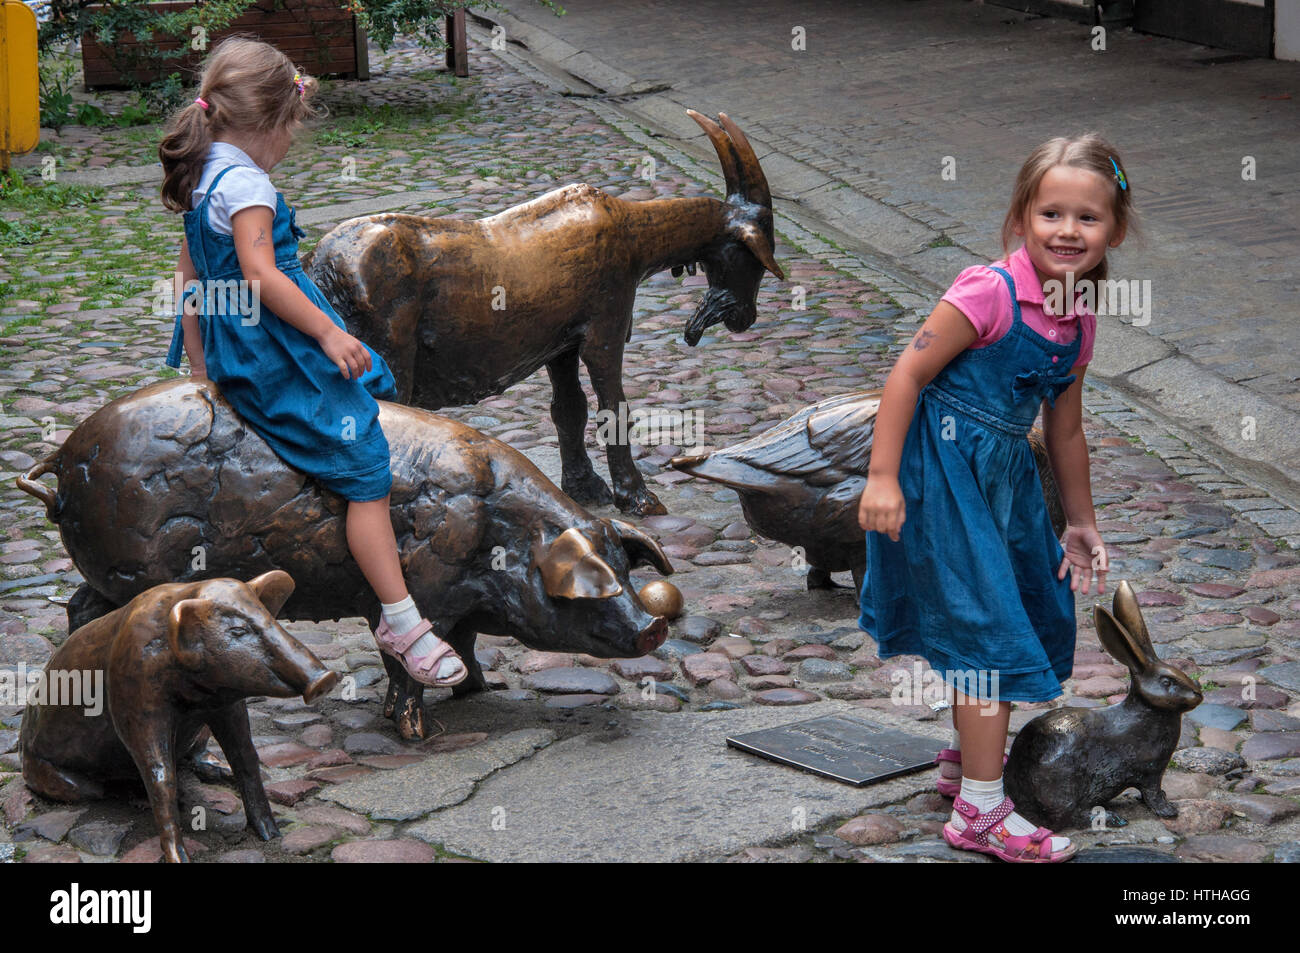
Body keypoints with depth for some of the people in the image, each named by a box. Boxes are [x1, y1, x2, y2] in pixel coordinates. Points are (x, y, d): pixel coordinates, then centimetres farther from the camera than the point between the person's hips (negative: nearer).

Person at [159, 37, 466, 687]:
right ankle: (401, 621, -15)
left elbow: (188, 275, 18)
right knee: (365, 471, -12)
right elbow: (260, 274, -28)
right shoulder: (245, 182, -18)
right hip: (279, 355, -11)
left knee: (369, 387, 29)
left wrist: (198, 358, 23)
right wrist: (328, 333, -25)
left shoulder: (201, 177, 13)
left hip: (234, 355, 11)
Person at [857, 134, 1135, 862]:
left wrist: (1081, 522, 23)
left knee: (1038, 614, 19)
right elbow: (909, 373, -18)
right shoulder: (990, 294, -19)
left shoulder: (1080, 325, 5)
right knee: (986, 625, -8)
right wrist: (882, 477, -21)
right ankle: (981, 813, -2)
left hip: (1006, 472, 9)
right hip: (945, 466, -9)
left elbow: (1065, 428, 16)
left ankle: (970, 755, 39)